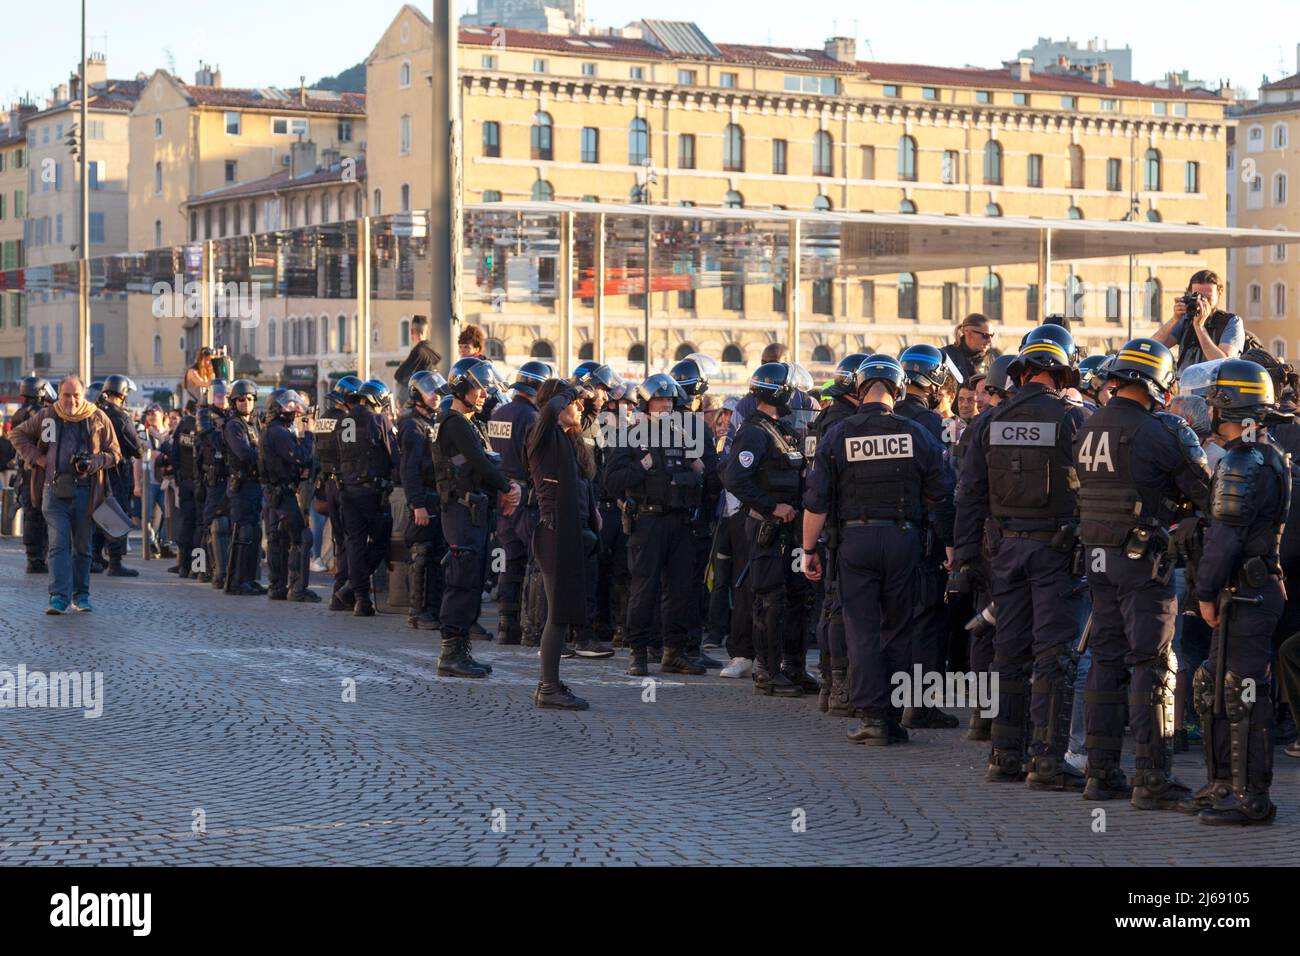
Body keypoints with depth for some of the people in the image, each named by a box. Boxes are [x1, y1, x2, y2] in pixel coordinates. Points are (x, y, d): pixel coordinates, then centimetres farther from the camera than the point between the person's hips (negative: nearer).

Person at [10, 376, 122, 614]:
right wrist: (35, 457, 3)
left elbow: (114, 454, 7)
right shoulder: (46, 417, 5)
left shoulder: (98, 419, 3)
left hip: (85, 491, 1)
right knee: (58, 543, -9)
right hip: (54, 489, 0)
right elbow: (18, 434, 18)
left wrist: (94, 462, -12)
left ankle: (81, 595, 21)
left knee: (82, 546, 9)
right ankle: (59, 597, -14)